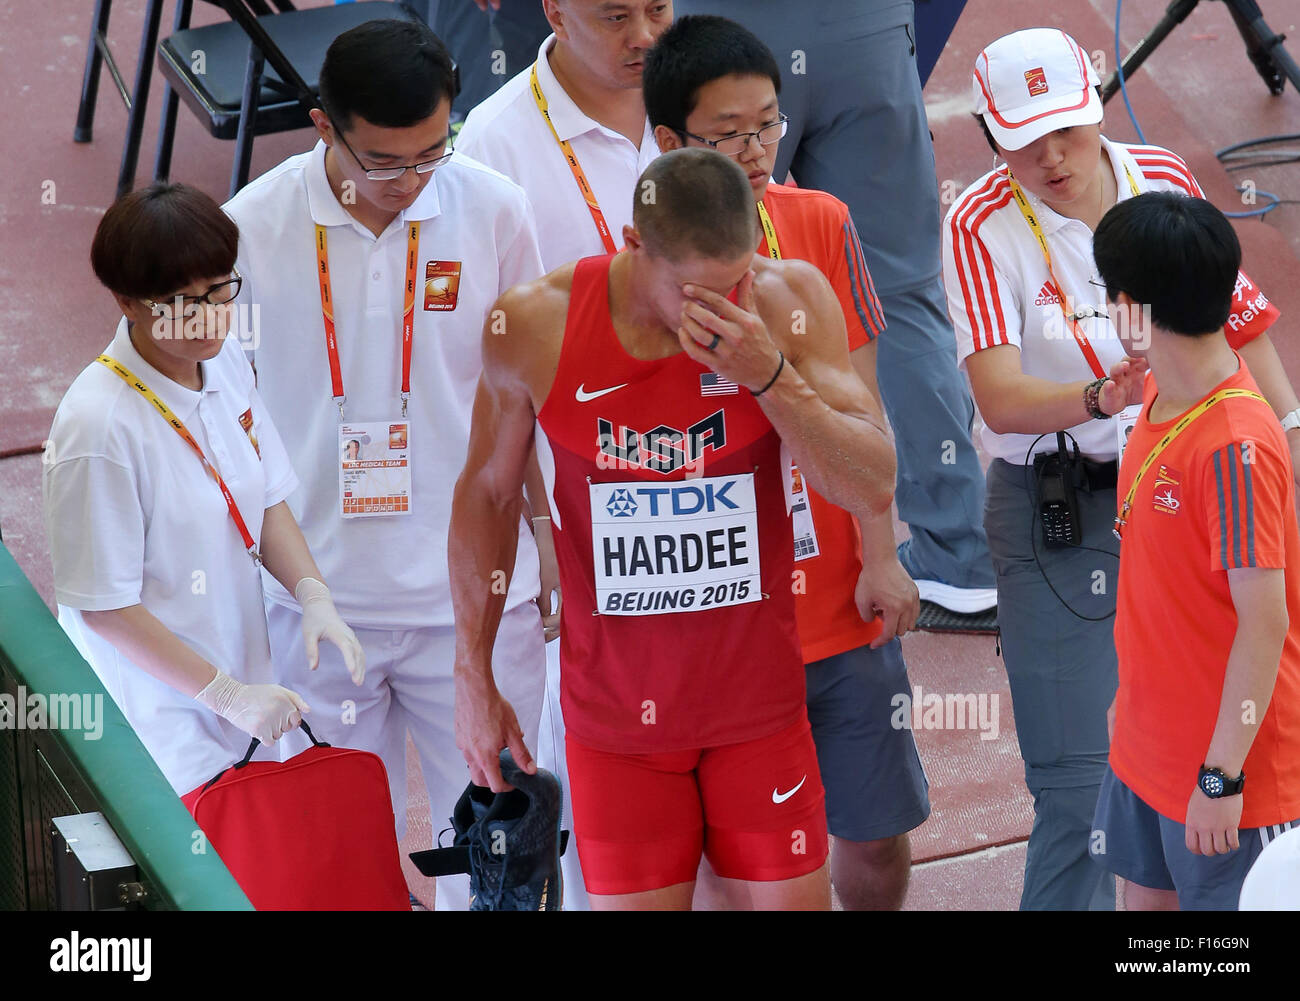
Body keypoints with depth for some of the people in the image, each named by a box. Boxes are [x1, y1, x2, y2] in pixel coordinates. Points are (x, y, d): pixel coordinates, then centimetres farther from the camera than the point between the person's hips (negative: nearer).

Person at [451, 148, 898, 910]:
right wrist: (474, 681, 7)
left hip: (758, 700, 1)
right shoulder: (537, 325, -12)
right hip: (615, 706, -1)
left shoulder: (790, 300, -10)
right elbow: (487, 496, 3)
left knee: (793, 899, 6)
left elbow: (875, 491, -12)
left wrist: (770, 376, -26)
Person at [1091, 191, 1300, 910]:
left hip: (1224, 771, -8)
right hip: (1148, 744, 9)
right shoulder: (1160, 398, 2)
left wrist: (1222, 775, -21)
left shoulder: (1236, 449, -26)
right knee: (1147, 896, 19)